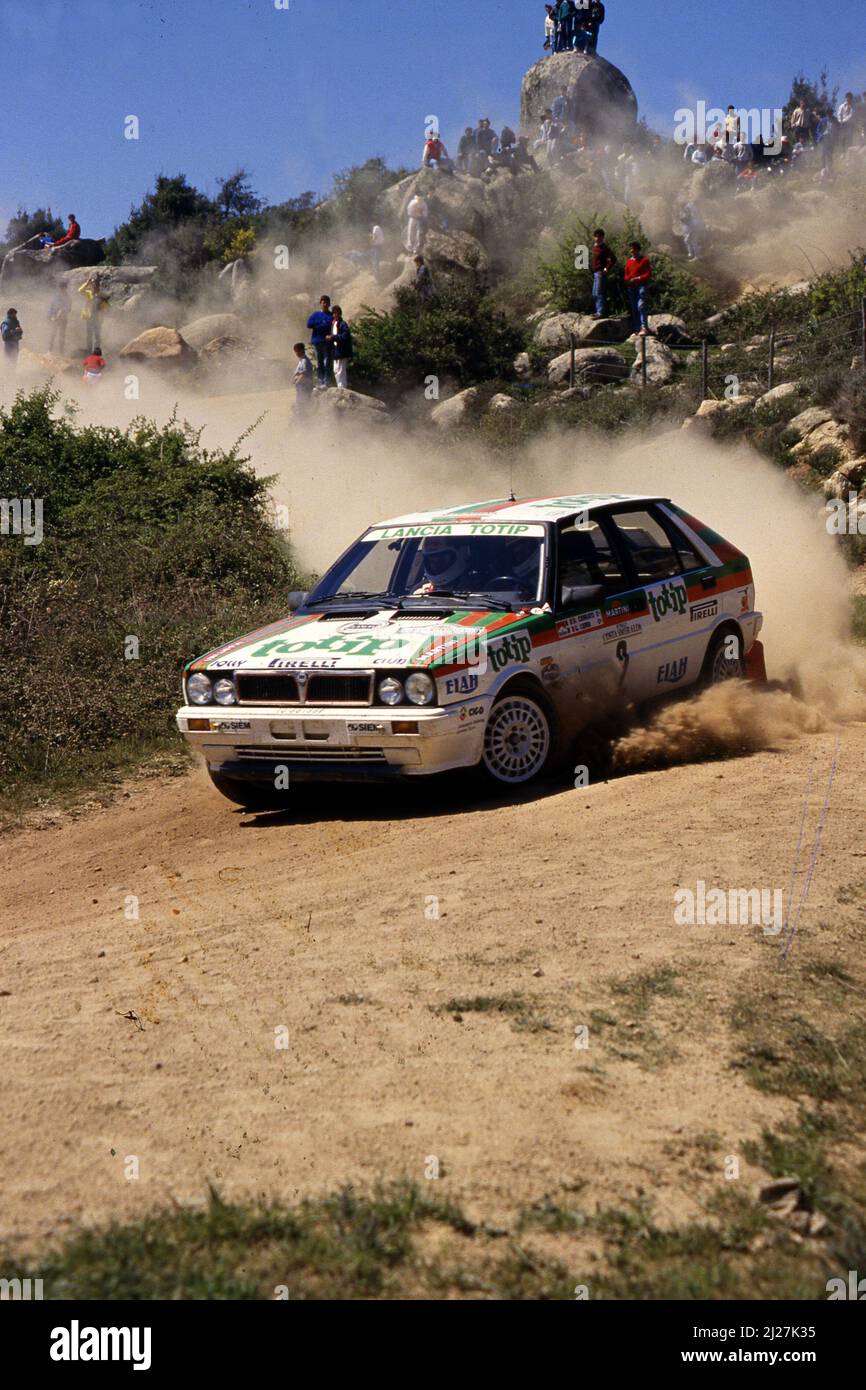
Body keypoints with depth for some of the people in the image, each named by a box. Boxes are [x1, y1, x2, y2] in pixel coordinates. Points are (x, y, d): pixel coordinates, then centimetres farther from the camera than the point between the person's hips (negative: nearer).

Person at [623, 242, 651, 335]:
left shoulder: (644, 260, 1)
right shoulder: (629, 261, 14)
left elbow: (649, 274, -3)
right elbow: (626, 275, 17)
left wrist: (638, 278, -14)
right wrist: (629, 280, -6)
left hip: (641, 286, -5)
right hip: (631, 287, 5)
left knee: (641, 306, -18)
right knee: (633, 308, 4)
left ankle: (644, 327, -23)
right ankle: (636, 328, 7)